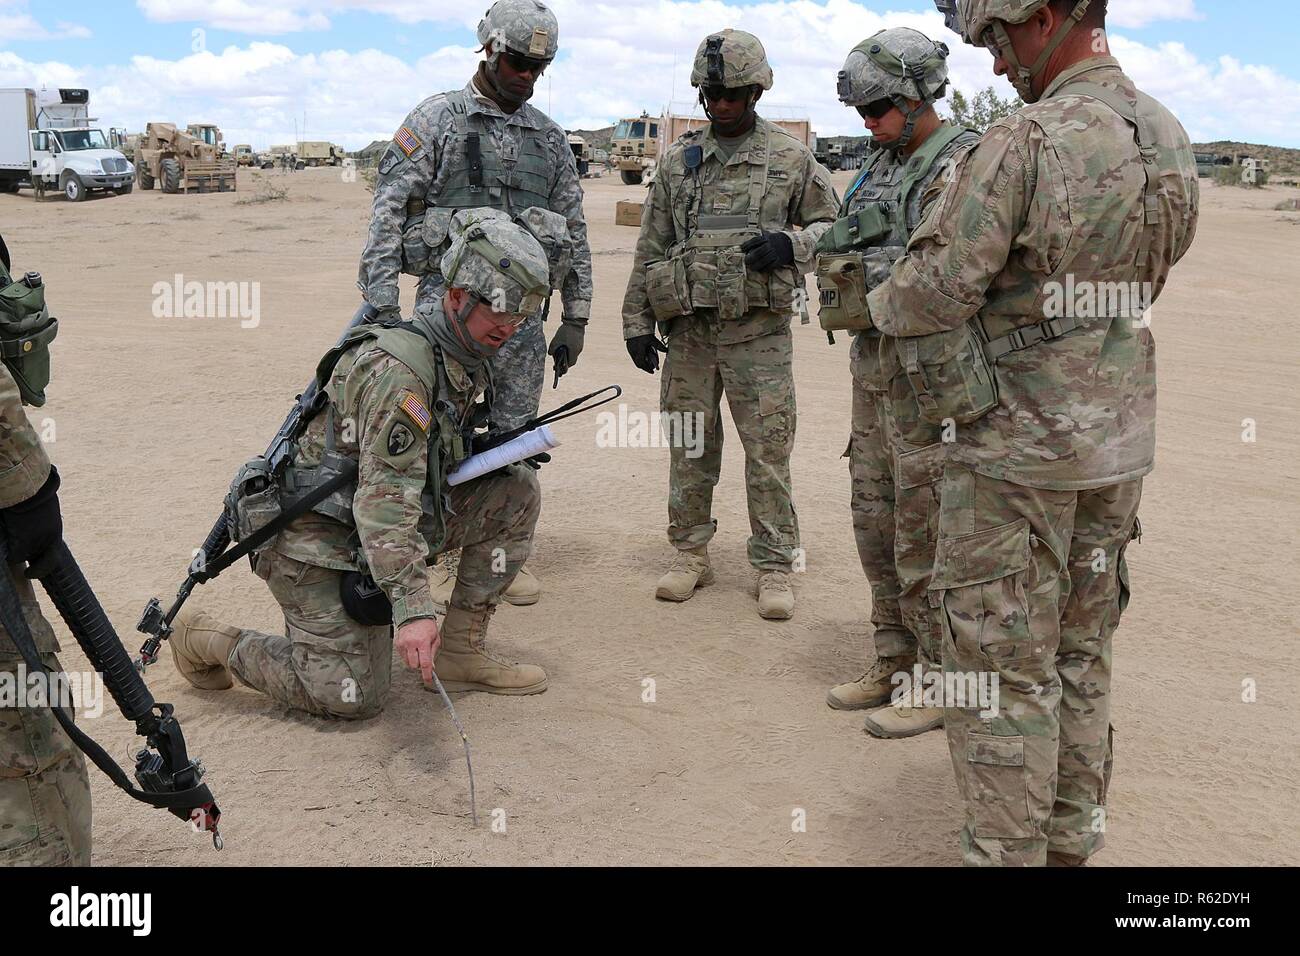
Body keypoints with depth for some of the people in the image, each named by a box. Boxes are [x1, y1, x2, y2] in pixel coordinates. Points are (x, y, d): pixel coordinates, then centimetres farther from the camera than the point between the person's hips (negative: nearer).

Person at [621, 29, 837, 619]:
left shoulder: (792, 156, 5)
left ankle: (774, 566, 10)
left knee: (768, 452, -1)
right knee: (689, 448, 9)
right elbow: (650, 247, 13)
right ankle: (691, 554, 23)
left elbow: (829, 224, 11)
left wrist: (791, 245, -11)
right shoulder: (678, 161, 11)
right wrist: (637, 322, 8)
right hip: (689, 329, 3)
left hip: (760, 330, -2)